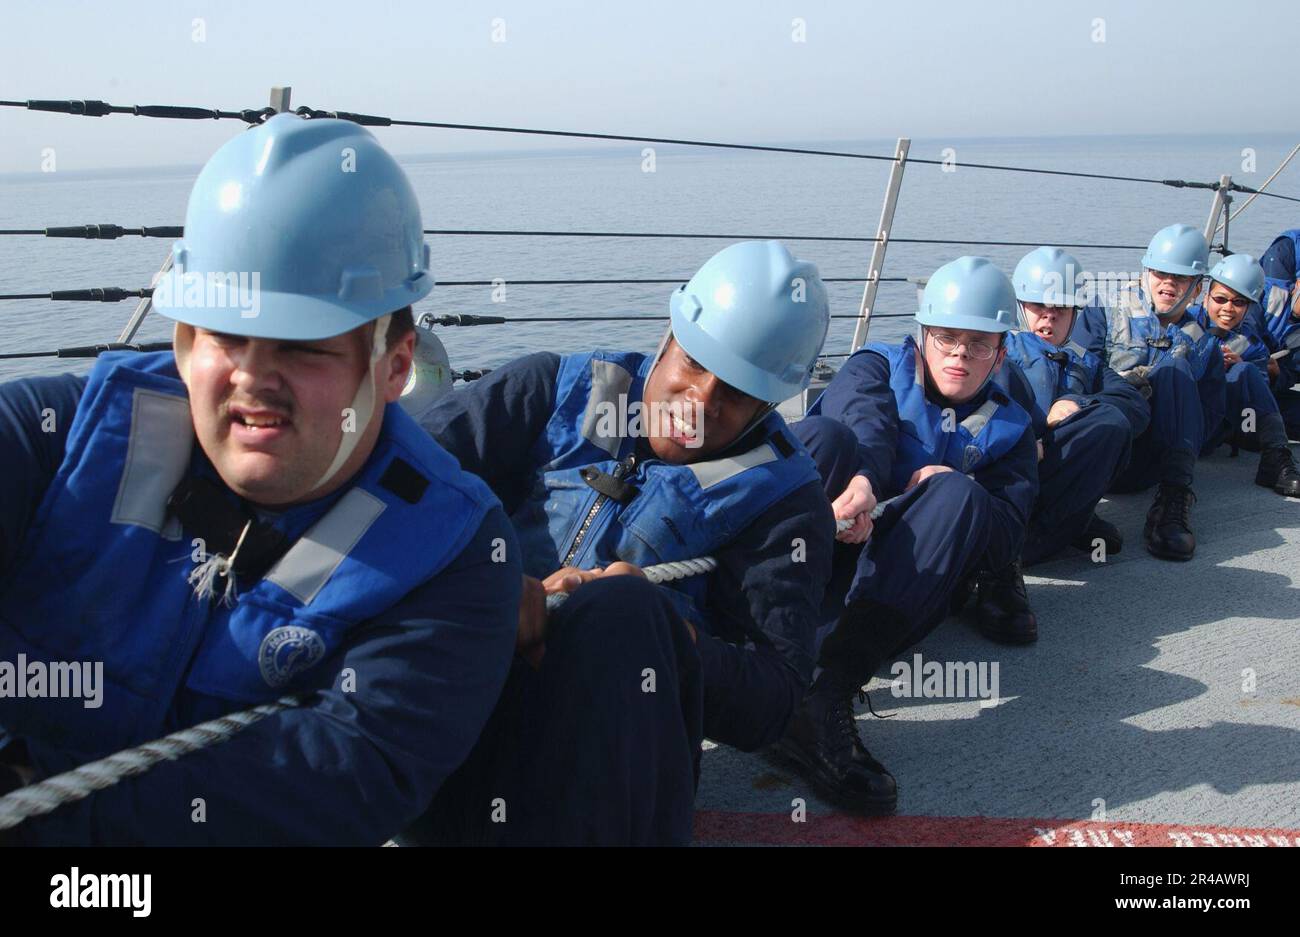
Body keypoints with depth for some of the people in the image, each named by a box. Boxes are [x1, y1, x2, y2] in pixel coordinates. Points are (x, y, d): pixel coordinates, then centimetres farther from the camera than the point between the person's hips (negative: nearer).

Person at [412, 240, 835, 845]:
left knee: (622, 608, -32)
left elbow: (770, 704, -2)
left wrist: (651, 626, -20)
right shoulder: (559, 388, 12)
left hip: (612, 743, -1)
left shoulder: (780, 497, 7)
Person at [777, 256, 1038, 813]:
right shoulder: (878, 367, 17)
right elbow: (865, 422, -10)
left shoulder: (1008, 429, 21)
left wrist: (954, 488, -13)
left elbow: (1004, 546, 7)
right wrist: (858, 483, -33)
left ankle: (826, 697, -46)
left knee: (957, 496, -29)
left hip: (893, 576, 1)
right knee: (824, 433, -27)